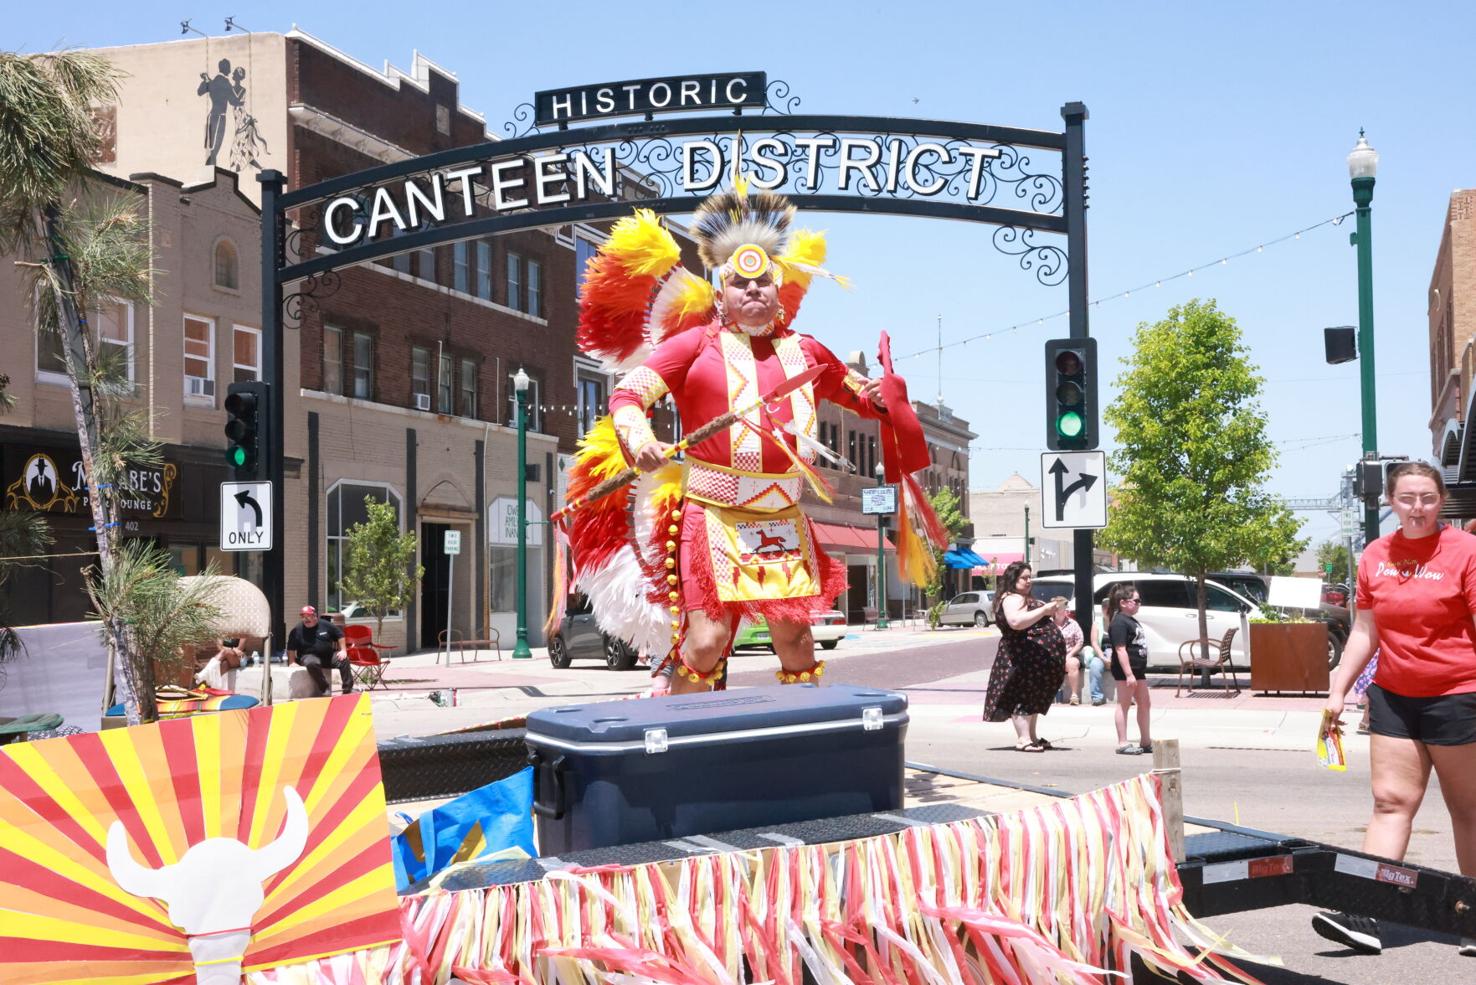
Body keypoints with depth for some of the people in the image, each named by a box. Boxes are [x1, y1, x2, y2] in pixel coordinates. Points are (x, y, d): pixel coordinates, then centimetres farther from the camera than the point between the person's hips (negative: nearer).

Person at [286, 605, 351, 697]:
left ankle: (348, 689, -17)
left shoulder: (326, 625, 5)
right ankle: (325, 688, -28)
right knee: (311, 663, -38)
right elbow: (291, 649, 4)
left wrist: (343, 650, 3)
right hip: (310, 656, -2)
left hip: (329, 656, 2)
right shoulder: (297, 630, 1)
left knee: (343, 660, -22)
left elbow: (340, 635, 13)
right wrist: (292, 662, -6)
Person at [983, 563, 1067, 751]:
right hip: (1023, 657, -11)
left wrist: (1053, 609, 17)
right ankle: (1023, 740, -13)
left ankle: (1031, 737, 21)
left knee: (1033, 698, 15)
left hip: (1036, 659, 11)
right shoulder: (1011, 599, -13)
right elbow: (1016, 622, -30)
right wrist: (1044, 610, -27)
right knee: (1024, 697, -11)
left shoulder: (1026, 599, 21)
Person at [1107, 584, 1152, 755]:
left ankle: (1145, 741, 24)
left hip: (1138, 670, 10)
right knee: (1124, 704, -4)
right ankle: (1123, 744, 1)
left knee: (1145, 704, 14)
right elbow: (1120, 650, -22)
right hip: (1125, 670, -10)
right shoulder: (1119, 622, -16)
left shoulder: (1131, 620, 16)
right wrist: (1129, 674, -27)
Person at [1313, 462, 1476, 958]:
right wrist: (1338, 690, 9)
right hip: (1393, 696, 4)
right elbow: (1365, 632, 13)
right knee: (1391, 800, 0)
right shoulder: (1375, 556, 6)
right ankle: (1367, 917, -4)